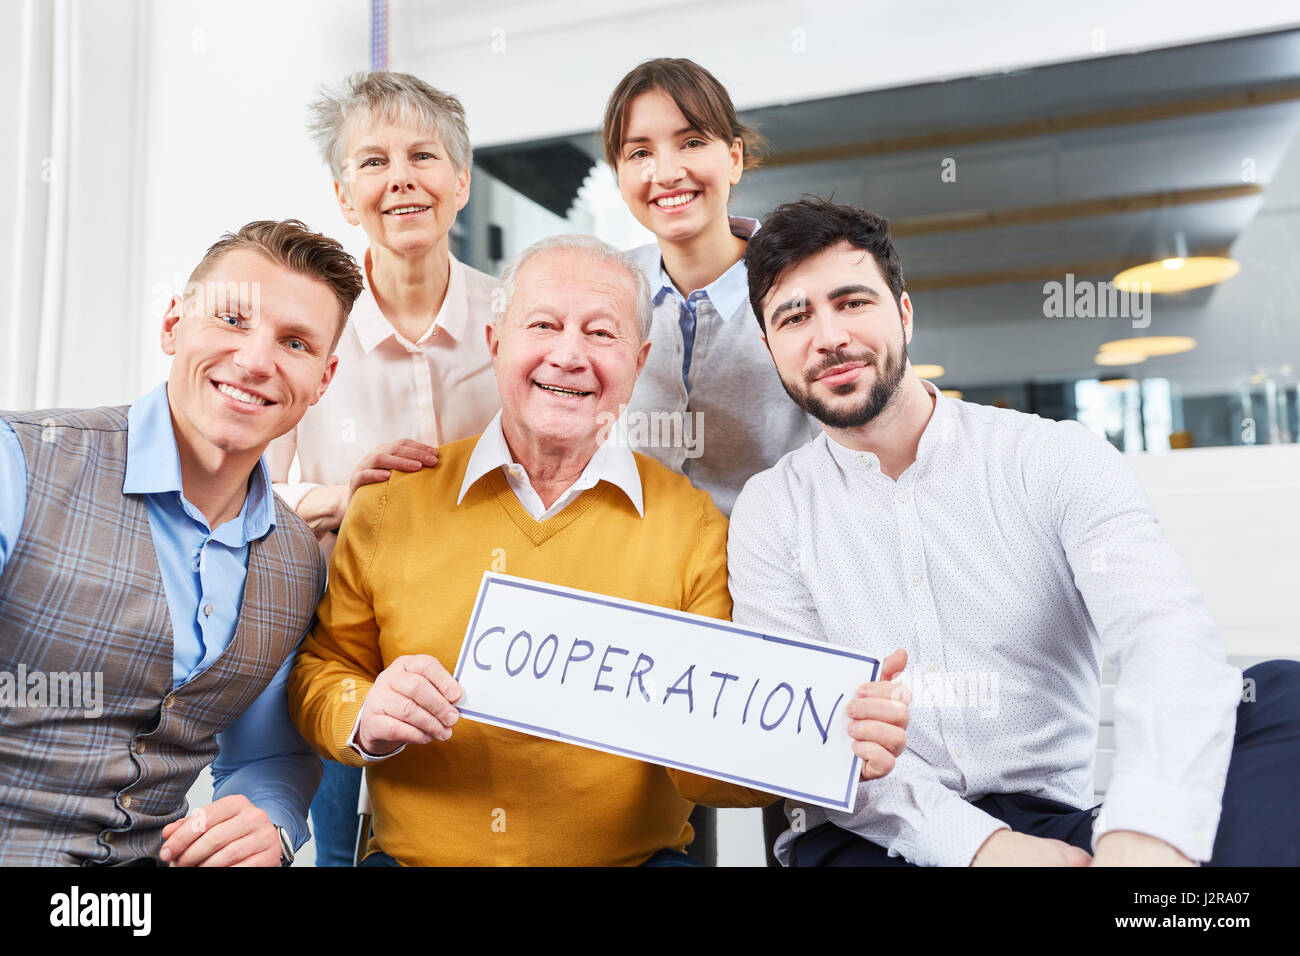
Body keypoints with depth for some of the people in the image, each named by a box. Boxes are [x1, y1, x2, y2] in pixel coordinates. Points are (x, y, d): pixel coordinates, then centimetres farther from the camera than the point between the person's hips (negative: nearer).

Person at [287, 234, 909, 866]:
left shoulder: (693, 527, -2)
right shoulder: (392, 502, -1)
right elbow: (318, 672, 6)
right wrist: (363, 720, -16)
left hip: (632, 854, 0)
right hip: (415, 853, 0)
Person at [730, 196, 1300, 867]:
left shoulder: (1055, 459, 1)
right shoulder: (769, 513, 4)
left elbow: (1168, 635, -15)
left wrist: (1146, 832, -36)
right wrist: (975, 839, -21)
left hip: (1053, 825, 2)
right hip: (865, 841, -1)